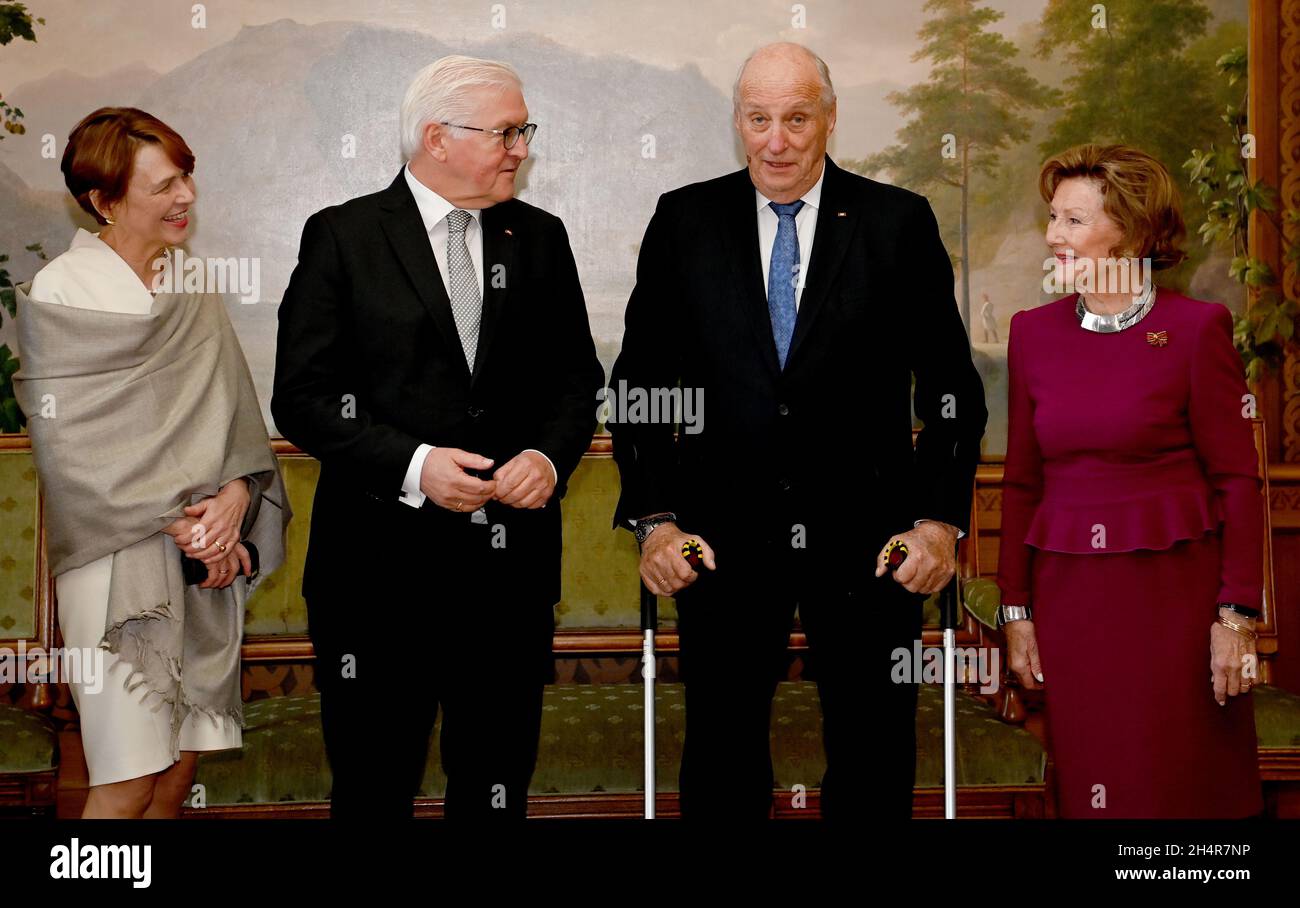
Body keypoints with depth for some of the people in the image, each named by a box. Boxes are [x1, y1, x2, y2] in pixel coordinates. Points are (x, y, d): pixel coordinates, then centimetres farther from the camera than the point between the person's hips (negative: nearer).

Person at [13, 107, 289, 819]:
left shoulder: (194, 291, 11)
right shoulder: (57, 296, -5)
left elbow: (235, 412, 9)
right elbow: (70, 443, -10)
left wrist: (236, 494, -10)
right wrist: (179, 523, -12)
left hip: (210, 558, 5)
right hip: (120, 560, -5)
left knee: (182, 762, 9)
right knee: (130, 779, -5)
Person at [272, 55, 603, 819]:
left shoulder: (540, 237, 8)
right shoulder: (342, 237, -3)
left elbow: (576, 377, 12)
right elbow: (302, 396, -6)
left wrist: (551, 454, -9)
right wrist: (411, 466, -18)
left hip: (511, 557, 3)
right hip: (382, 558, -3)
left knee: (499, 783, 15)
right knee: (375, 786, 10)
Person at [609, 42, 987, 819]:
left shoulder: (900, 223, 1)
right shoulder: (684, 221, 3)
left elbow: (952, 386, 2)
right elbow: (639, 380, 4)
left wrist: (942, 518, -7)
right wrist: (652, 517, -4)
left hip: (866, 539, 0)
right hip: (723, 541, 1)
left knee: (875, 763, 11)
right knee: (722, 762, 13)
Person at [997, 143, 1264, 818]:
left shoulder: (1197, 328, -5)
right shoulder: (1032, 333, 6)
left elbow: (1236, 479, -5)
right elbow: (1021, 481, 9)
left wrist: (1237, 615, -10)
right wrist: (1016, 611, 6)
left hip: (1176, 590, -3)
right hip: (1068, 596, 3)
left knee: (1187, 785, 6)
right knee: (1090, 786, 10)